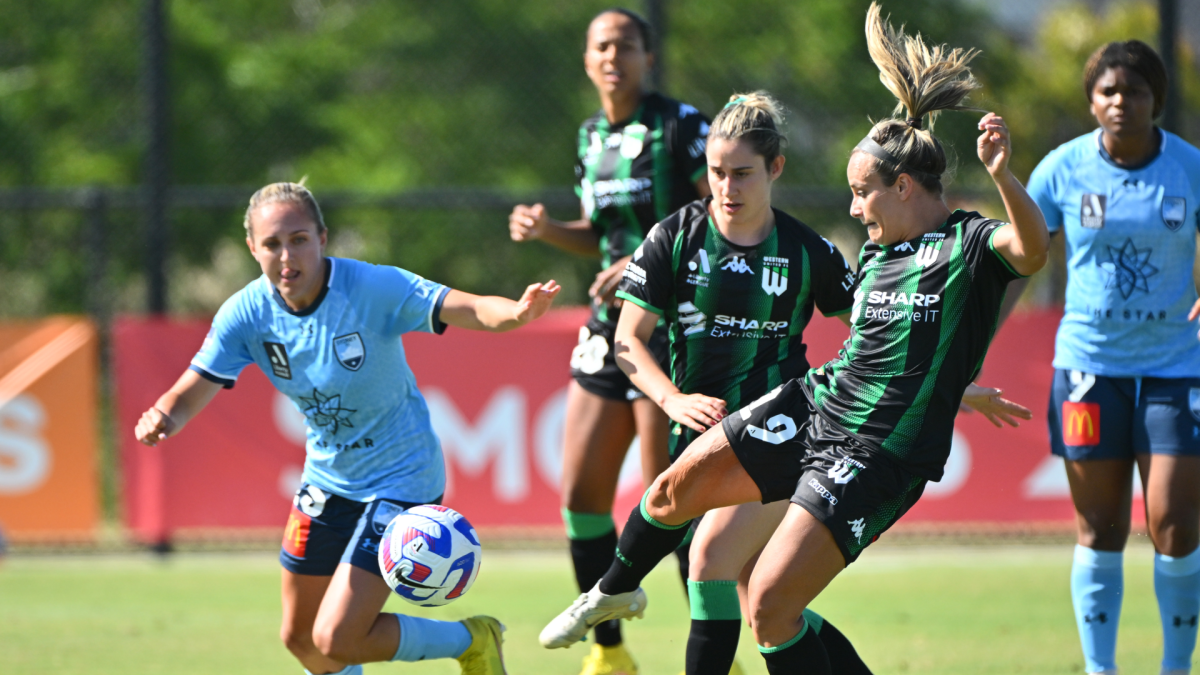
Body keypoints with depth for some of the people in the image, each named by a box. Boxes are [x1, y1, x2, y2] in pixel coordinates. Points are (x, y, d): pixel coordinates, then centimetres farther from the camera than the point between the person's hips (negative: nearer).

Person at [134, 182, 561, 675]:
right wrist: (162, 418, -35)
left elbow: (470, 309, -33)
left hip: (400, 481, -6)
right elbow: (192, 391, -11)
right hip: (327, 480, 6)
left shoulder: (373, 288, -25)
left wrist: (518, 312, -57)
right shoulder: (246, 314, -12)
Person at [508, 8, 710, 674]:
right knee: (581, 495, 4)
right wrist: (545, 230, 6)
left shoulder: (681, 125, -9)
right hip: (610, 325, 7)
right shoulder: (590, 138, 12)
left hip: (673, 326, -7)